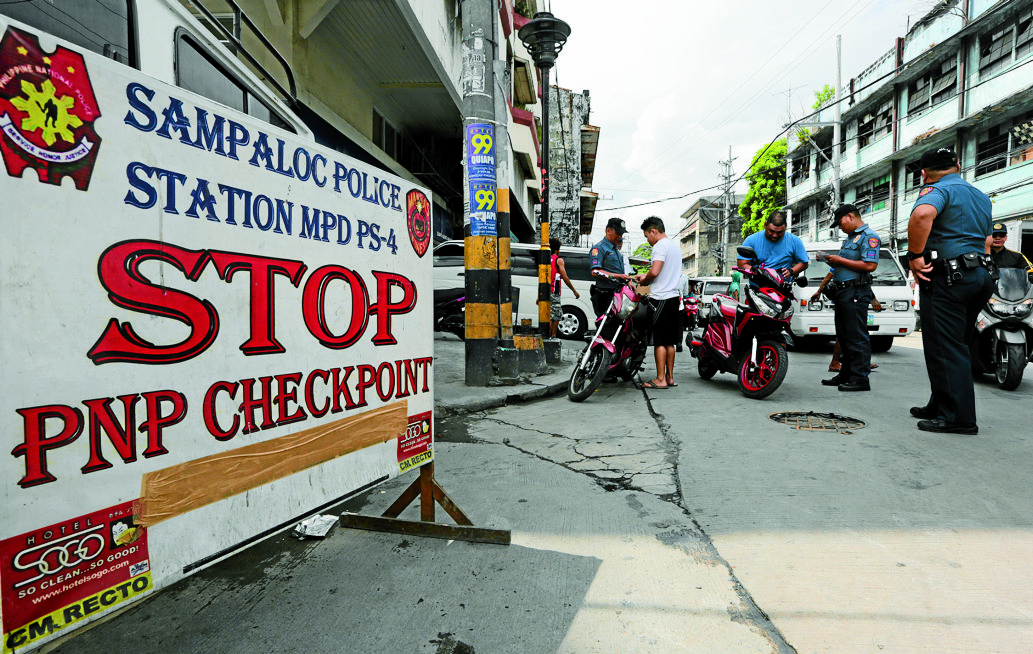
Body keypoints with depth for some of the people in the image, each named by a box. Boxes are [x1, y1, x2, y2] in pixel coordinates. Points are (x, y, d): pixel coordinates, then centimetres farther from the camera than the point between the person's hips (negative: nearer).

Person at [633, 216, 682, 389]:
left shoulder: (660, 246, -10)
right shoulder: (676, 246, 20)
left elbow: (654, 272, -22)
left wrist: (644, 281, -3)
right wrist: (645, 276, 21)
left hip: (660, 298, -9)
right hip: (673, 297, 9)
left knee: (659, 341, -6)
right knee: (669, 341, 11)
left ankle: (660, 379, -3)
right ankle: (669, 377, 16)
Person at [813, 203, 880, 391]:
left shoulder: (868, 236, -8)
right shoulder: (850, 238, 23)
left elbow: (870, 265, -20)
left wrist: (840, 260, -15)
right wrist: (829, 259, 11)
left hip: (855, 293, -10)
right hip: (842, 292, 10)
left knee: (857, 337, -8)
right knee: (844, 336, 13)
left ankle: (861, 378, -4)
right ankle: (846, 374, 21)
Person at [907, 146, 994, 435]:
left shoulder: (937, 190, -8)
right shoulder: (982, 197, 22)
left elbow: (922, 214, -32)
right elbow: (986, 238, 29)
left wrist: (914, 256, -24)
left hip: (947, 279, -9)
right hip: (979, 274, 9)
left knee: (944, 349, -5)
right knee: (955, 348, 15)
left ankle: (958, 417, -3)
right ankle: (940, 406, 24)